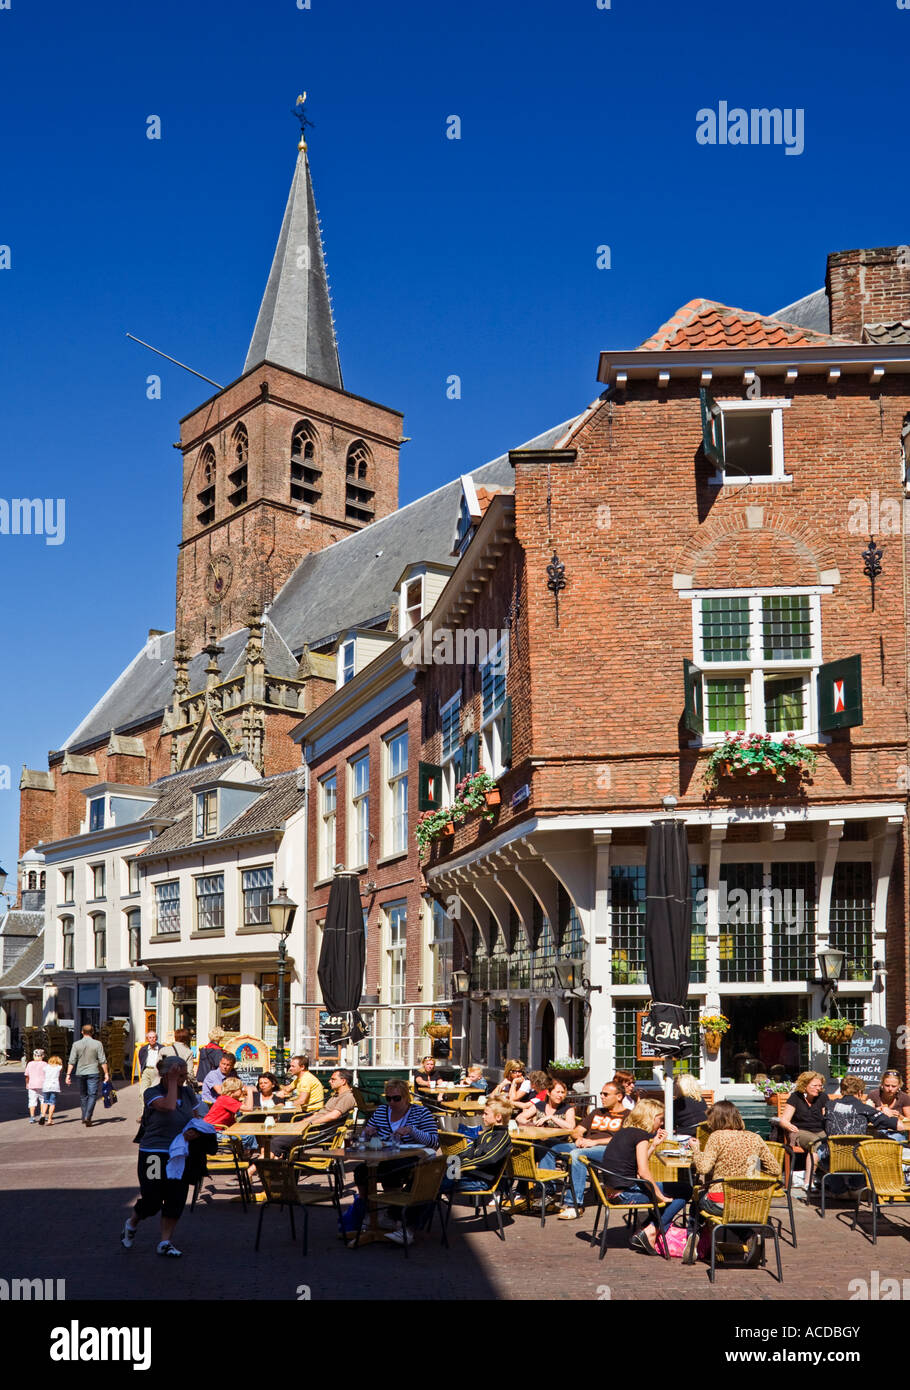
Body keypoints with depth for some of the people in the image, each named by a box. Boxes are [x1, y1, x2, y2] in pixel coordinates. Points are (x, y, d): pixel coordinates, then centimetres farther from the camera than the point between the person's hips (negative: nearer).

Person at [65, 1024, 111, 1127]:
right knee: (92, 1095, -1)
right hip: (93, 1072, -2)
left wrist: (68, 1074, -1)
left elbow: (71, 1061, -4)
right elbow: (102, 1061, -3)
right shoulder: (97, 1044, -3)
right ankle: (87, 1117, -16)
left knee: (83, 1095, 16)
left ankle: (84, 1117, 21)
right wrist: (106, 1073, 2)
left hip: (80, 1073, 2)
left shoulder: (76, 1044, 0)